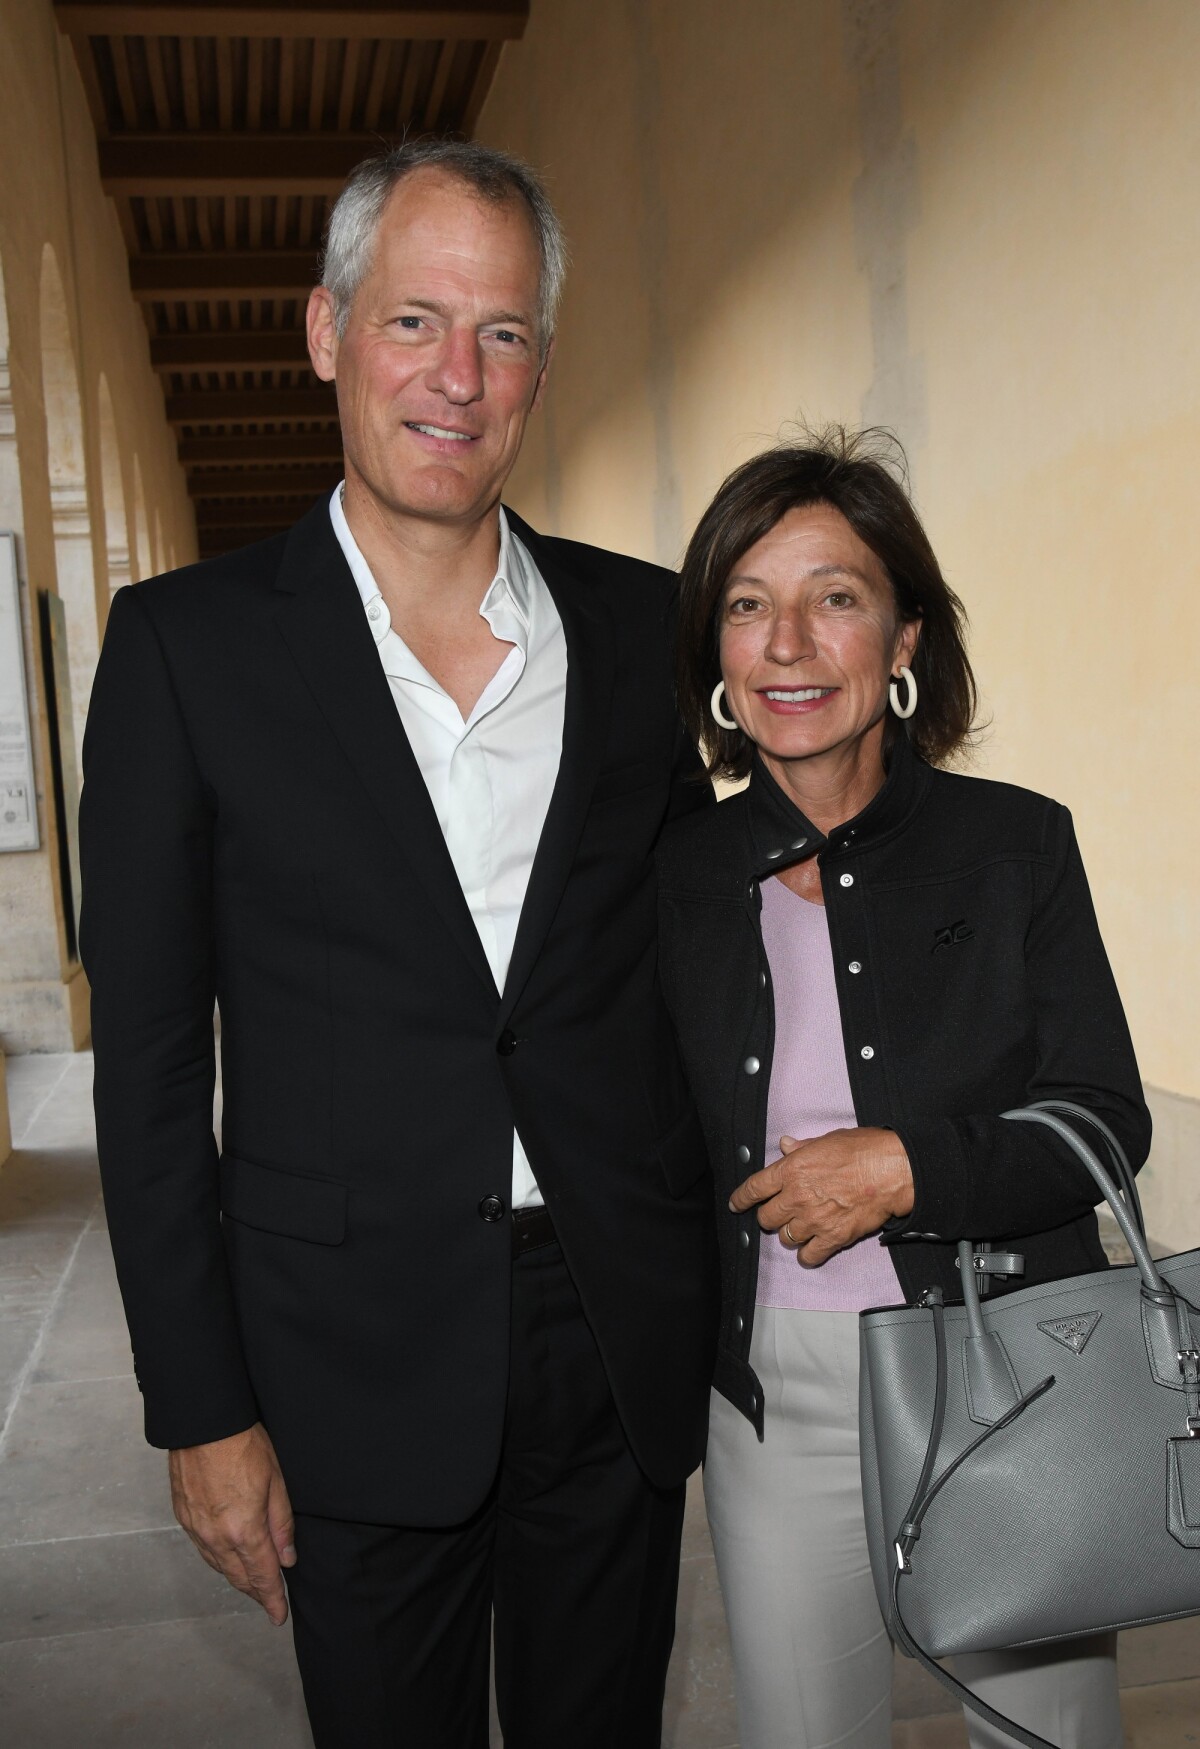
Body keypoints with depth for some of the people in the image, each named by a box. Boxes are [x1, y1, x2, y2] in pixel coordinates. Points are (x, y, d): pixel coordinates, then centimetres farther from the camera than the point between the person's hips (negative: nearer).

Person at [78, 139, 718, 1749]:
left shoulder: (640, 622, 2)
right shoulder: (187, 642, -6)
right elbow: (149, 1055, -5)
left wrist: (718, 1287, 7)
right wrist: (202, 1409, -6)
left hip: (629, 1343, 3)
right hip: (360, 1370, -2)